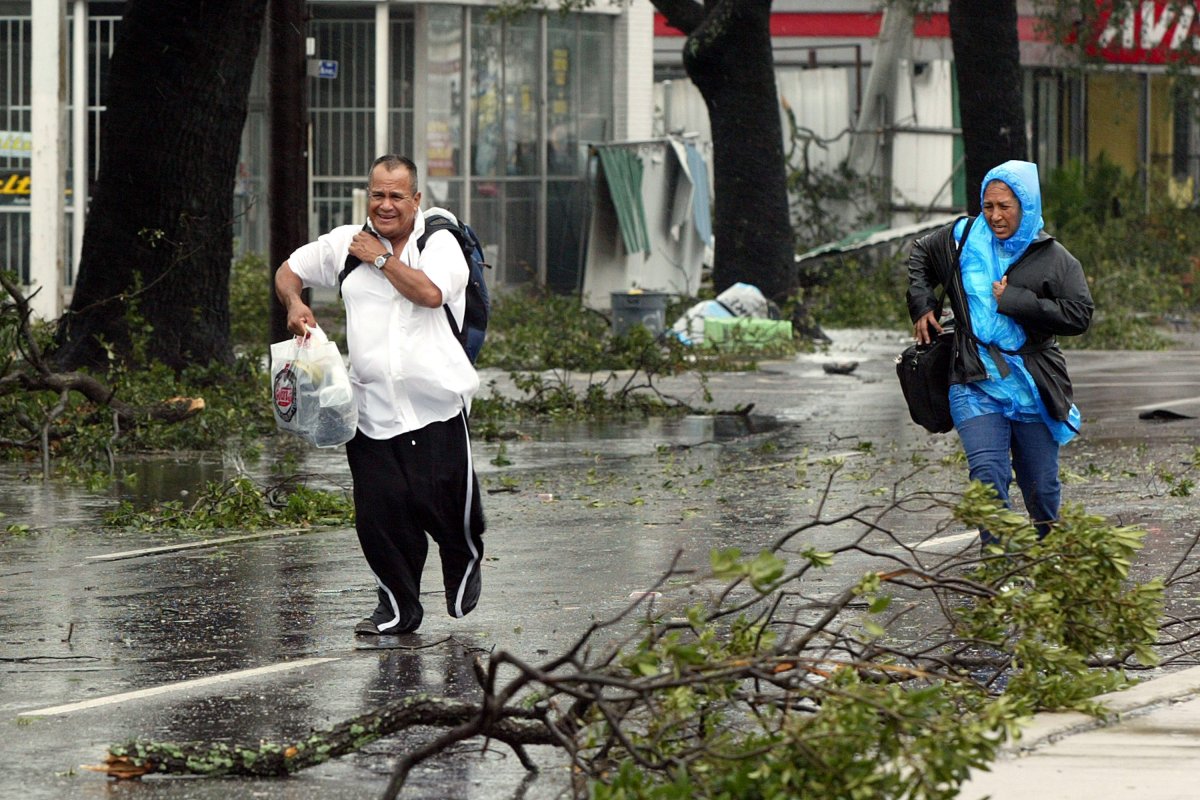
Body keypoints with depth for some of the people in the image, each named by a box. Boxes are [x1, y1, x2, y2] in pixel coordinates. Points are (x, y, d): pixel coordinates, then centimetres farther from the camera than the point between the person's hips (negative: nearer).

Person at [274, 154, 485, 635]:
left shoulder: (439, 243, 0)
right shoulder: (345, 244, 11)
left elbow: (430, 292, -19)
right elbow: (289, 271, 22)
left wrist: (381, 258, -8)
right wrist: (295, 305, 0)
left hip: (436, 406, -3)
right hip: (372, 409, 3)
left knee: (445, 500, -4)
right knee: (379, 513, -2)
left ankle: (464, 562, 30)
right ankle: (397, 608, 13)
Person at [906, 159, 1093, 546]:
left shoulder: (1054, 259, 0)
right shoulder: (962, 238, 6)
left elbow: (1078, 316, -10)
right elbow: (920, 256, 26)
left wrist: (1014, 301, -14)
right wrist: (922, 307, 13)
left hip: (1033, 390, 0)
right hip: (976, 386, 0)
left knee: (1041, 487, 9)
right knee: (988, 475, -19)